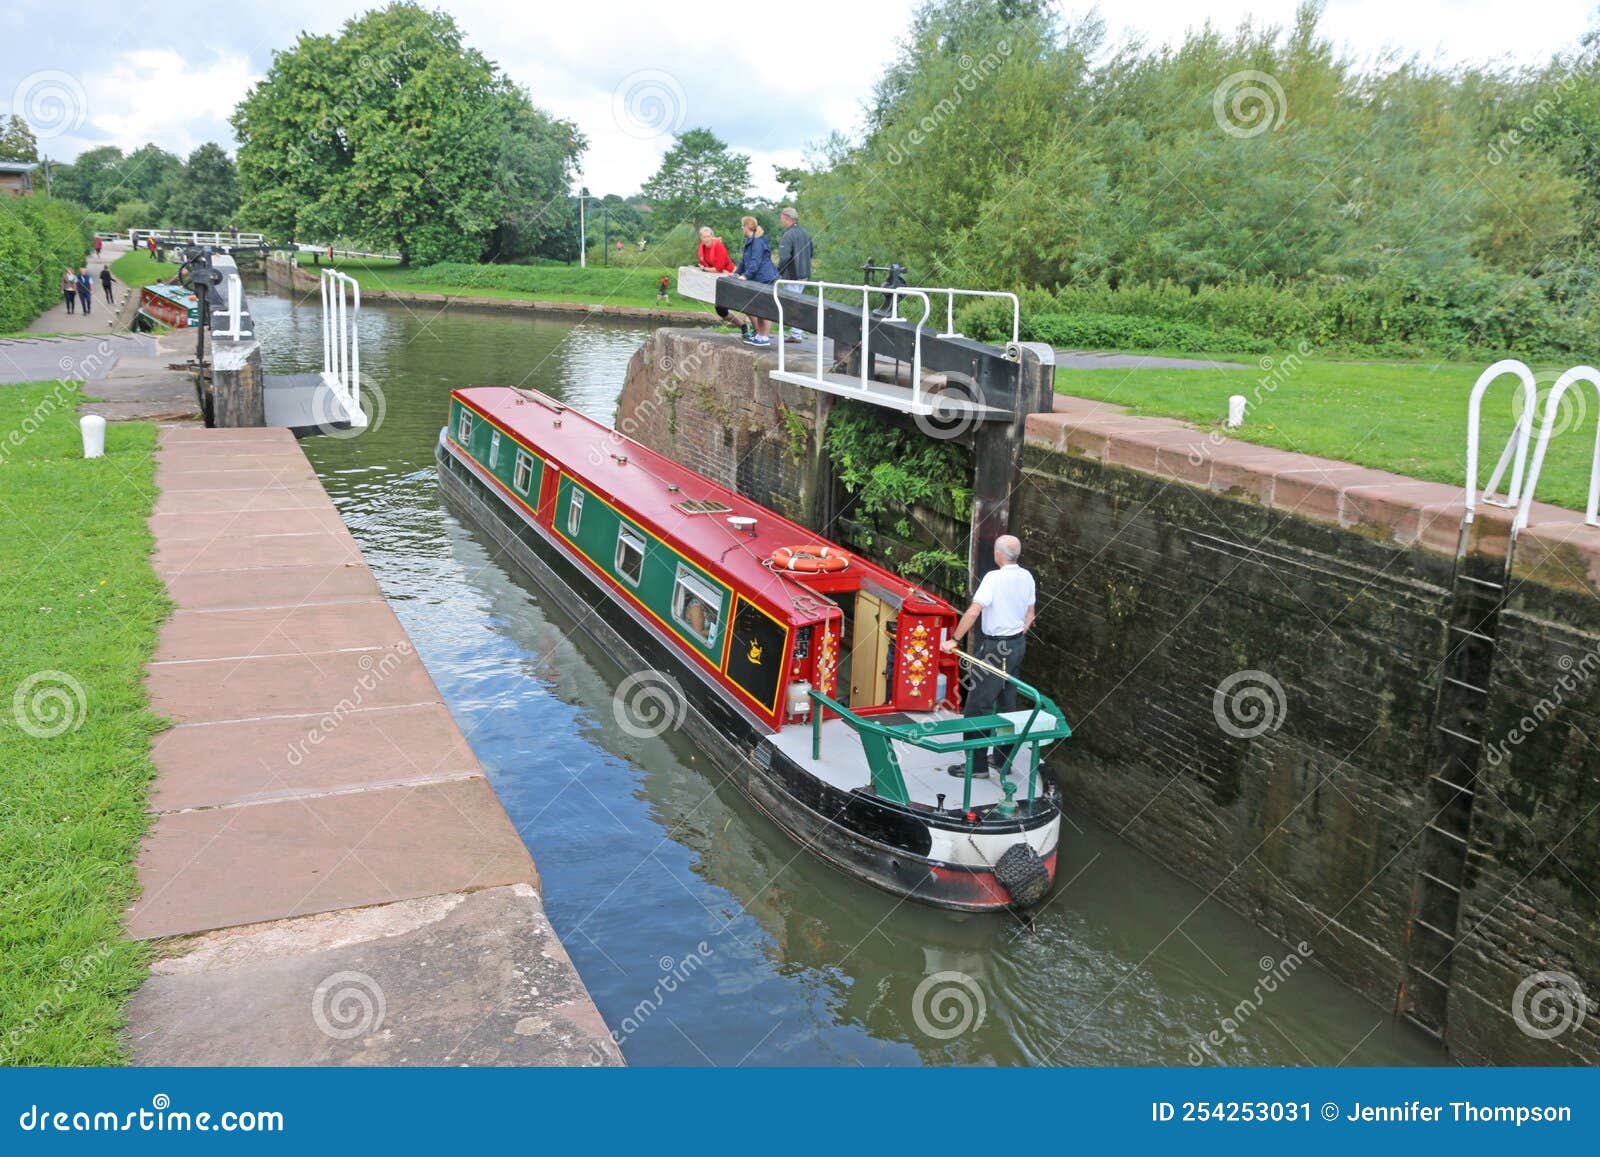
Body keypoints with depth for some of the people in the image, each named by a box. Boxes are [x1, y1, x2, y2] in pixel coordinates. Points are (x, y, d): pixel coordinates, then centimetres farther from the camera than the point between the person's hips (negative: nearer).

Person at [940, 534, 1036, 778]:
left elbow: (973, 612, -24)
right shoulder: (1027, 577, 4)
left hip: (995, 648, -8)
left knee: (978, 705, -2)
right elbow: (1030, 615, 13)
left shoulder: (994, 578, -19)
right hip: (1018, 645, 8)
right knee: (1007, 703, 16)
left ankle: (977, 765, 0)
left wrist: (954, 639, -18)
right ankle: (1003, 757, 24)